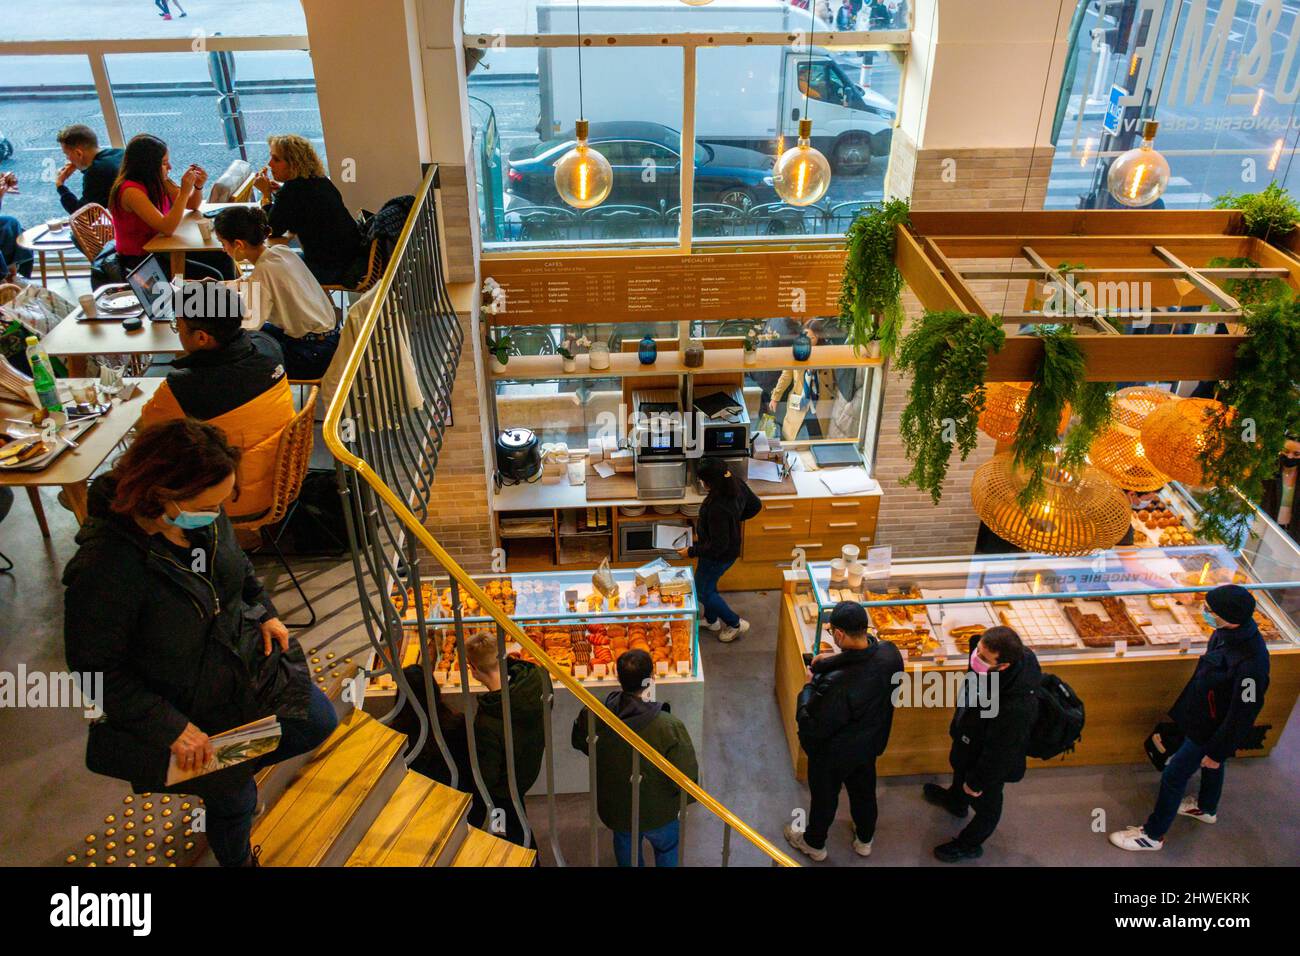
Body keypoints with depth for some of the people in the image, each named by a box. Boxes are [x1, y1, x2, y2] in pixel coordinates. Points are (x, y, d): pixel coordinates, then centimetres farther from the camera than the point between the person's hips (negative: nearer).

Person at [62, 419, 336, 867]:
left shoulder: (203, 514, -17)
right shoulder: (105, 567, -37)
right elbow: (96, 670, -25)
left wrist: (264, 611, -2)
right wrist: (169, 729, -24)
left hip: (249, 659, 6)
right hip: (187, 709, -6)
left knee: (318, 724, 20)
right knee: (234, 799, 16)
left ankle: (231, 771, 44)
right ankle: (237, 859, 52)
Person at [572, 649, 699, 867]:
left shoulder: (592, 716, -25)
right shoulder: (669, 727, -36)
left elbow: (579, 743, -2)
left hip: (613, 808, 3)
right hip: (657, 814, -3)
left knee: (625, 844, 34)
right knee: (667, 849, 30)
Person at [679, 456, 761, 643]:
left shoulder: (717, 507, -39)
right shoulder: (738, 484, -15)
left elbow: (718, 546, -30)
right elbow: (755, 505, 4)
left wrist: (691, 551, -18)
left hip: (718, 556, -9)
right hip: (731, 548, 9)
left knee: (703, 591, 16)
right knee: (708, 584, 29)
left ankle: (735, 624, 29)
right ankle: (712, 620, 51)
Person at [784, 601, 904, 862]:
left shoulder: (836, 684, -44)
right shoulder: (890, 653, -25)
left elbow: (813, 728, -29)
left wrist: (809, 688, -16)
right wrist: (836, 659, -8)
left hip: (833, 753, -5)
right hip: (870, 743, 5)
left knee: (824, 796, 24)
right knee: (864, 790, 31)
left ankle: (814, 843, 52)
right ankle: (865, 839, 57)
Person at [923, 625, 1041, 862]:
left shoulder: (1017, 708, -48)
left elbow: (999, 752, -29)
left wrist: (977, 782, -12)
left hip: (990, 762, -7)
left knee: (984, 804, 24)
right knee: (959, 765, 37)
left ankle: (968, 845, 54)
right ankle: (955, 800, 70)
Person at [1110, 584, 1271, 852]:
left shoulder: (1250, 664, -41)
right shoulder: (1228, 632, -16)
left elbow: (1241, 716, -27)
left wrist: (1217, 752, -13)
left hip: (1211, 729, -8)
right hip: (1202, 715, 8)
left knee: (1173, 776, 8)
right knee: (1211, 766, 32)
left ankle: (1153, 835, 29)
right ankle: (1207, 809, 60)